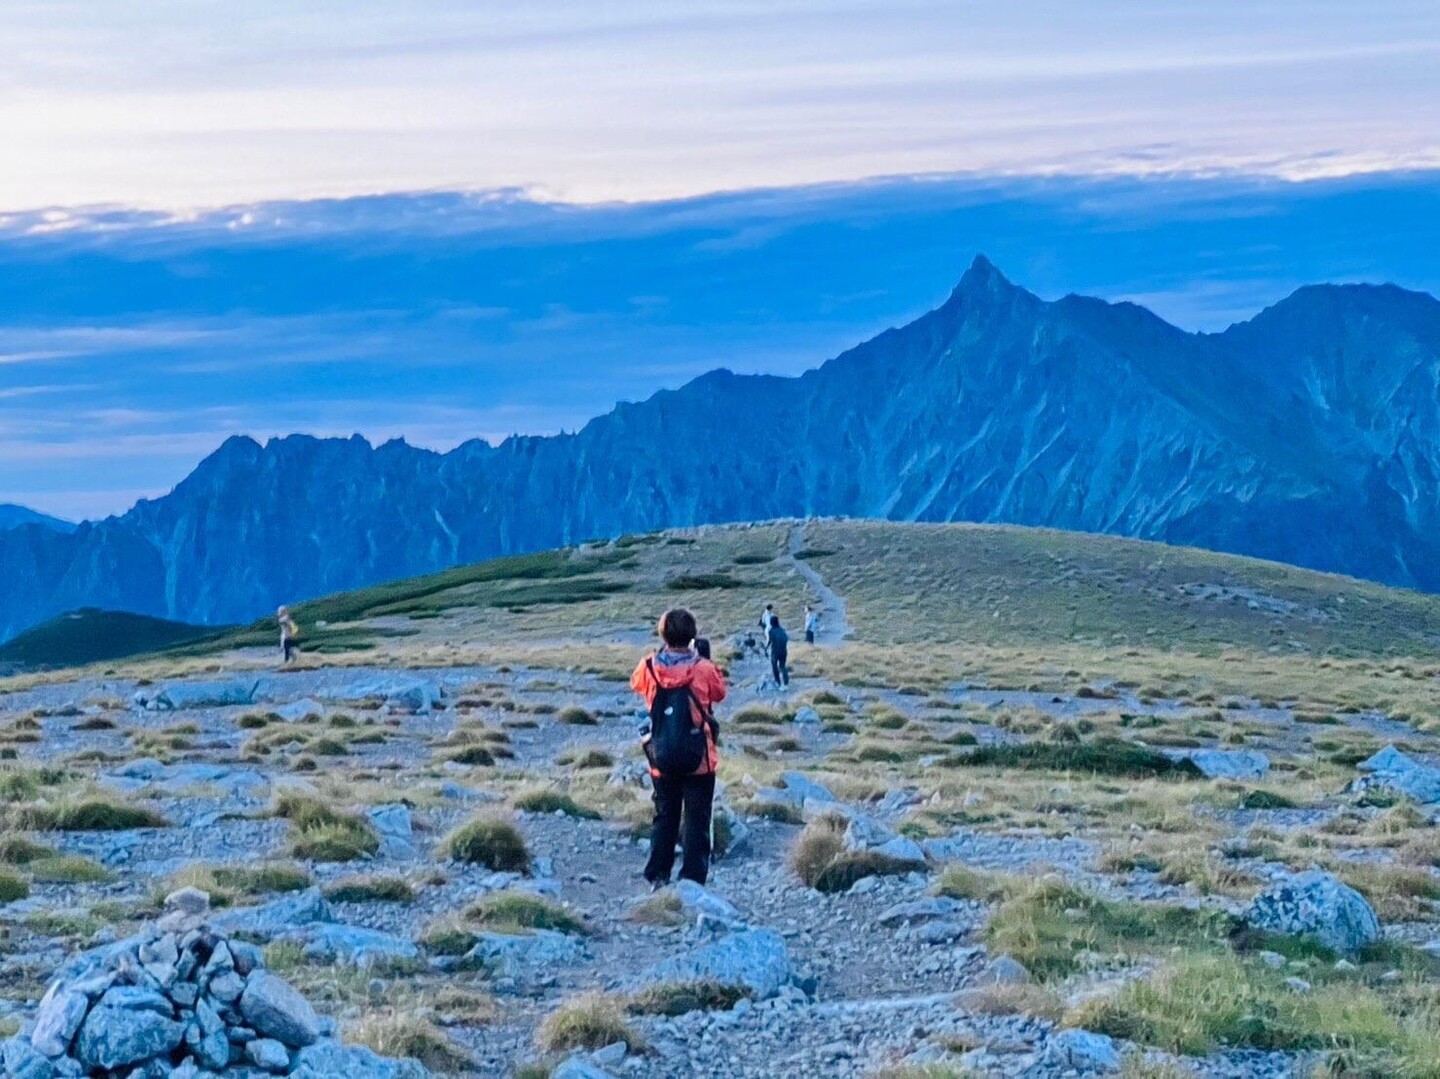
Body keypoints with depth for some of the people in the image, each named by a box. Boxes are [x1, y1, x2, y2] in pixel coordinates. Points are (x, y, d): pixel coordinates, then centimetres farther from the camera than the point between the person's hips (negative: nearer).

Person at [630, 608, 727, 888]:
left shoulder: (649, 668, -10)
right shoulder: (704, 669, -15)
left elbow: (636, 684, 14)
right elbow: (720, 693, 5)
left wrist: (660, 654, 13)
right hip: (699, 760, -2)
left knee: (664, 819, 16)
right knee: (697, 822, 5)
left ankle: (658, 877, 16)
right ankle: (693, 880, 3)